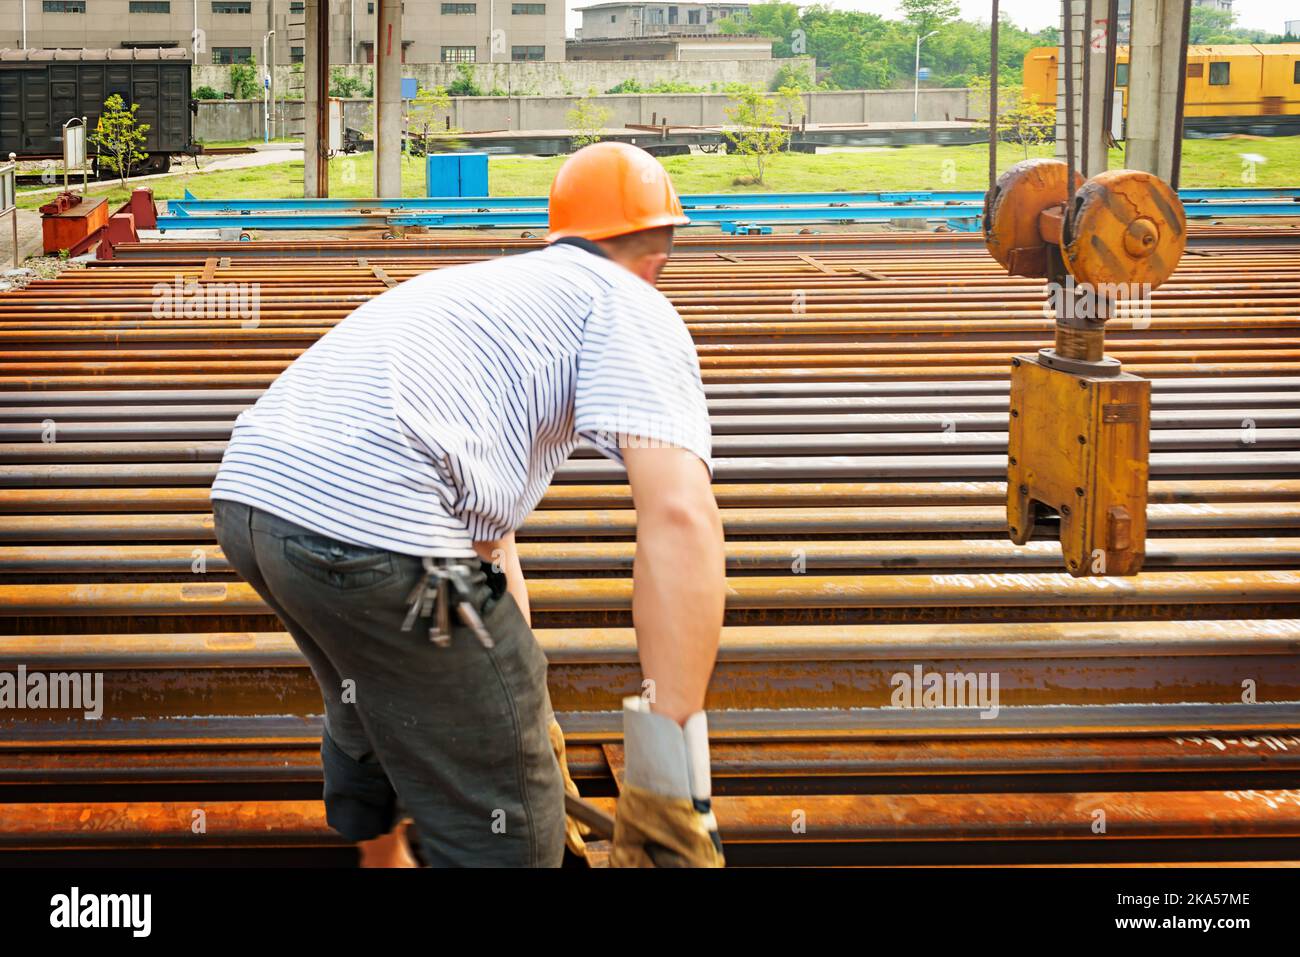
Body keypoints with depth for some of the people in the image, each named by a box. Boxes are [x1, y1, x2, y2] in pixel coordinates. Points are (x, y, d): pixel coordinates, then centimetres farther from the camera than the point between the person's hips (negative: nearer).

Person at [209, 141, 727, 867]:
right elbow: (681, 514, -12)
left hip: (248, 491, 9)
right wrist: (672, 781, -13)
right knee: (502, 832, 7)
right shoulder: (633, 308, 7)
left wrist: (528, 709, 43)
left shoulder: (488, 281, 33)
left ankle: (382, 857, 62)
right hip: (376, 527, -9)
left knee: (371, 706, 37)